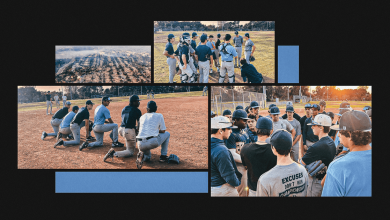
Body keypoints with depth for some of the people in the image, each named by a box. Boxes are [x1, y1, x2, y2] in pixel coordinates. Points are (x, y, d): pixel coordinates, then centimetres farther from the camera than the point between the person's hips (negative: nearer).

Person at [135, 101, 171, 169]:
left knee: (148, 156, 34)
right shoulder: (159, 115, 9)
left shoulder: (142, 117, 20)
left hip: (141, 144, 4)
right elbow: (163, 131, 11)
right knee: (167, 134, 24)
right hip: (153, 142, -4)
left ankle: (142, 156, -4)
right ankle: (163, 156, 18)